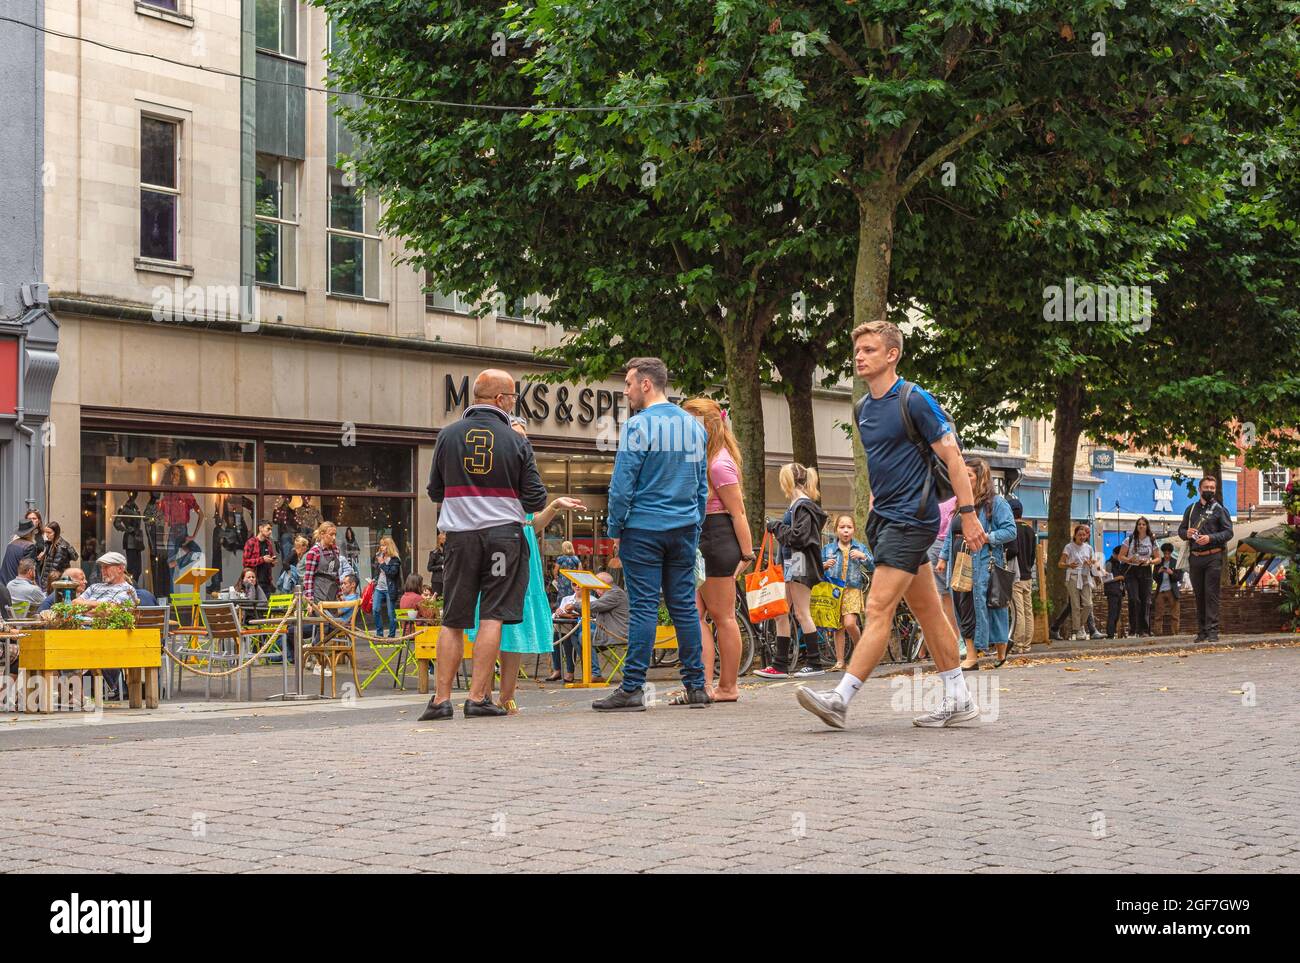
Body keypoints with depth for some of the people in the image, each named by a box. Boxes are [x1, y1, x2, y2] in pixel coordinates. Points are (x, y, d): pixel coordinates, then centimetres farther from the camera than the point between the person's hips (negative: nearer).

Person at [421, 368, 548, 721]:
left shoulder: (448, 436, 4)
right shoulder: (515, 441, -3)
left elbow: (435, 491, 12)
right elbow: (536, 500, 1)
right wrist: (517, 502, 23)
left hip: (459, 535, 2)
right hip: (503, 533, -2)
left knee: (453, 621, 8)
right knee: (492, 617, 0)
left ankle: (442, 698, 6)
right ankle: (478, 698, -4)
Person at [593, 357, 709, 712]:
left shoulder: (638, 425, -10)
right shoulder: (694, 426, 11)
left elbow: (622, 483, -11)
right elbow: (702, 484, 16)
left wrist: (615, 529, -2)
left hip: (644, 528, -6)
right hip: (684, 529, 6)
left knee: (643, 608, -6)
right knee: (685, 605, 8)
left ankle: (632, 688, -6)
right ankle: (696, 686, 8)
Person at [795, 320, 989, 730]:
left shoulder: (914, 400, -11)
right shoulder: (862, 408, 13)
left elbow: (952, 457, -11)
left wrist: (968, 514, -14)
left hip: (910, 519, -9)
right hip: (883, 518, 9)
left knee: (878, 608, -13)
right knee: (927, 610, 12)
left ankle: (840, 699, -17)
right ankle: (959, 699, 18)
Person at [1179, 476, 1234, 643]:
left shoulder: (1219, 509, 4)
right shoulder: (1191, 509, 16)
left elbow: (1228, 532, -2)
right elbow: (1181, 530, 19)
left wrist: (1210, 538, -16)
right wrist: (1187, 533, -4)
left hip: (1213, 557, -4)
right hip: (1195, 558, 4)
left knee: (1211, 594, -9)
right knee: (1199, 595, 7)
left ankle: (1212, 631, -11)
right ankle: (1202, 631, 11)